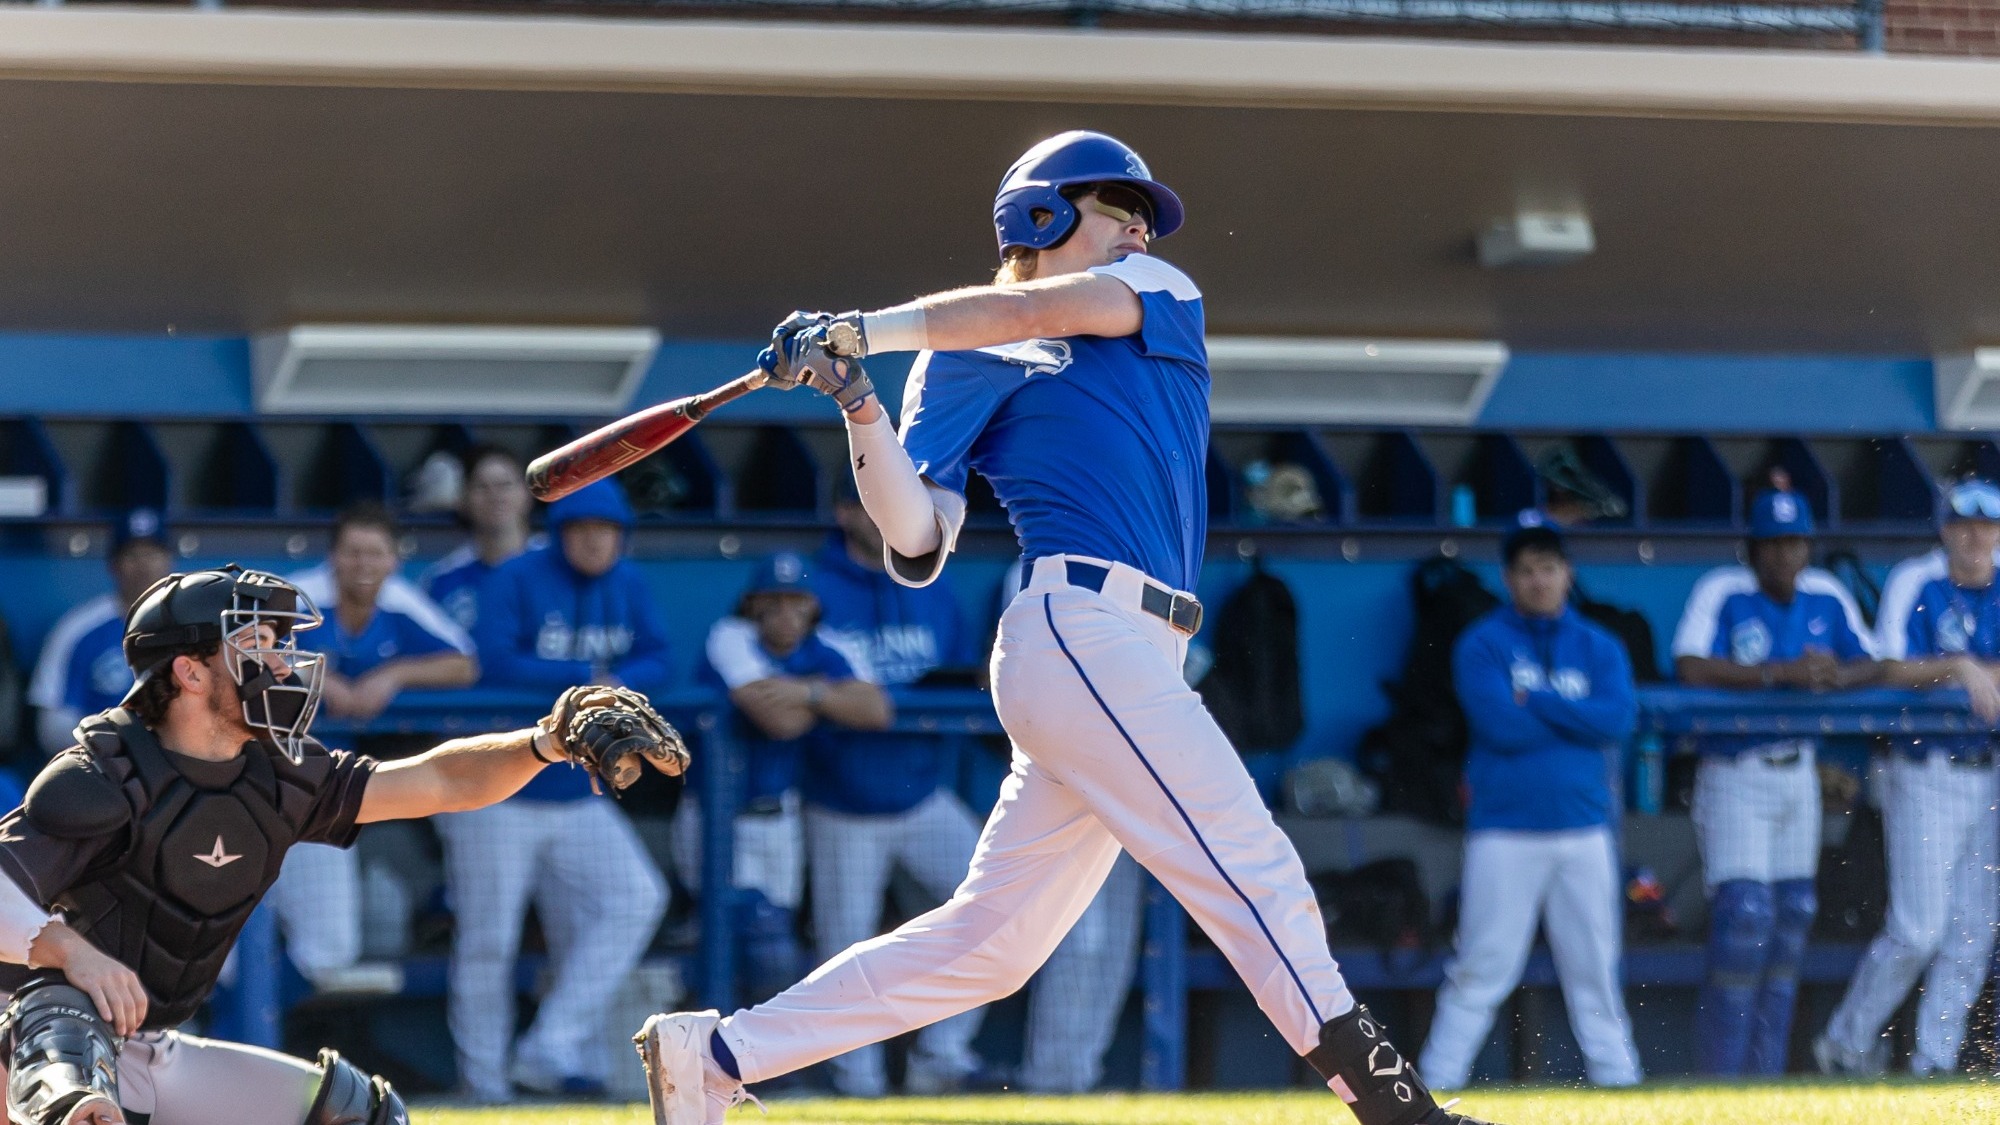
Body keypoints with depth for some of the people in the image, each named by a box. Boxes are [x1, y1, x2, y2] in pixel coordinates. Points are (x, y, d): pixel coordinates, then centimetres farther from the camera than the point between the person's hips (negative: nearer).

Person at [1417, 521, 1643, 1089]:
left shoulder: (1600, 648, 11)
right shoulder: (1483, 645, 2)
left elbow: (1619, 718, -6)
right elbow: (1501, 725, -13)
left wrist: (1533, 700, -9)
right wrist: (1578, 720, -3)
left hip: (1584, 829, 3)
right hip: (1505, 829, -3)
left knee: (1595, 968, 6)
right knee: (1481, 968, -6)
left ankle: (1619, 1082, 11)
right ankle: (1435, 1086, -3)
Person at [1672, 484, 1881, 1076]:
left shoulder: (1828, 597, 5)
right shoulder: (1723, 593, -12)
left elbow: (1871, 666, 5)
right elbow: (1691, 667, -25)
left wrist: (1834, 676, -19)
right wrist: (1783, 672, -29)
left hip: (1797, 773, 6)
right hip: (1734, 776, -6)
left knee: (1793, 916, 8)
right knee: (1745, 914, -14)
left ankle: (1767, 1071, 17)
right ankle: (1721, 1074, -6)